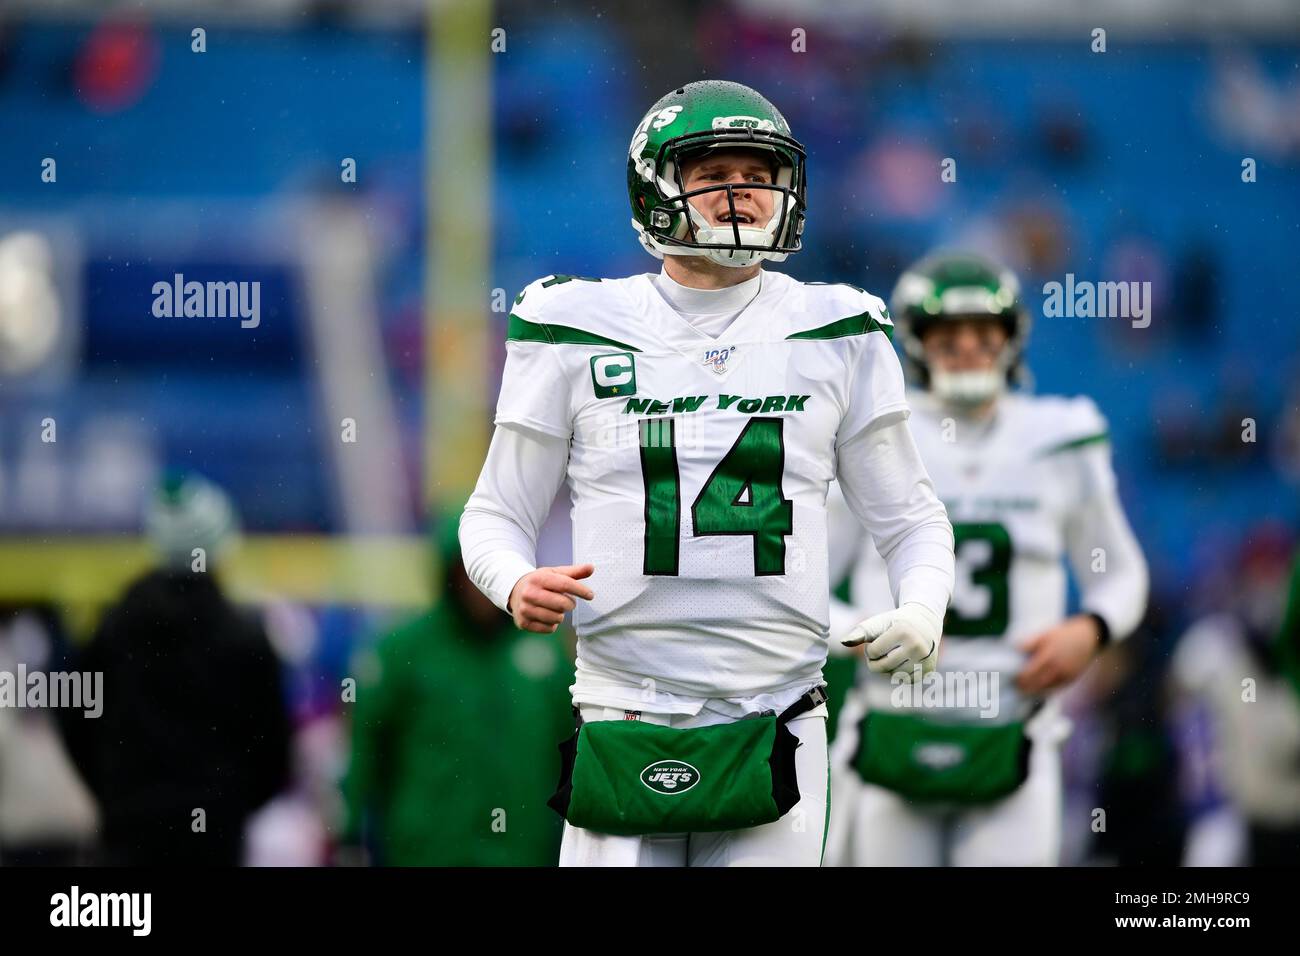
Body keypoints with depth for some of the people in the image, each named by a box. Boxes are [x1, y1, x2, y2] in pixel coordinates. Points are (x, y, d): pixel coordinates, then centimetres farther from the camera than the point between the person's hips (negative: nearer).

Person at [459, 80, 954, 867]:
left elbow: (909, 514, 13)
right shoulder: (578, 335, 4)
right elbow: (498, 513, 9)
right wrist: (518, 586, -13)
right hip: (624, 720, -1)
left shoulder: (836, 337, 7)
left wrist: (923, 610, -7)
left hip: (773, 730, 1)